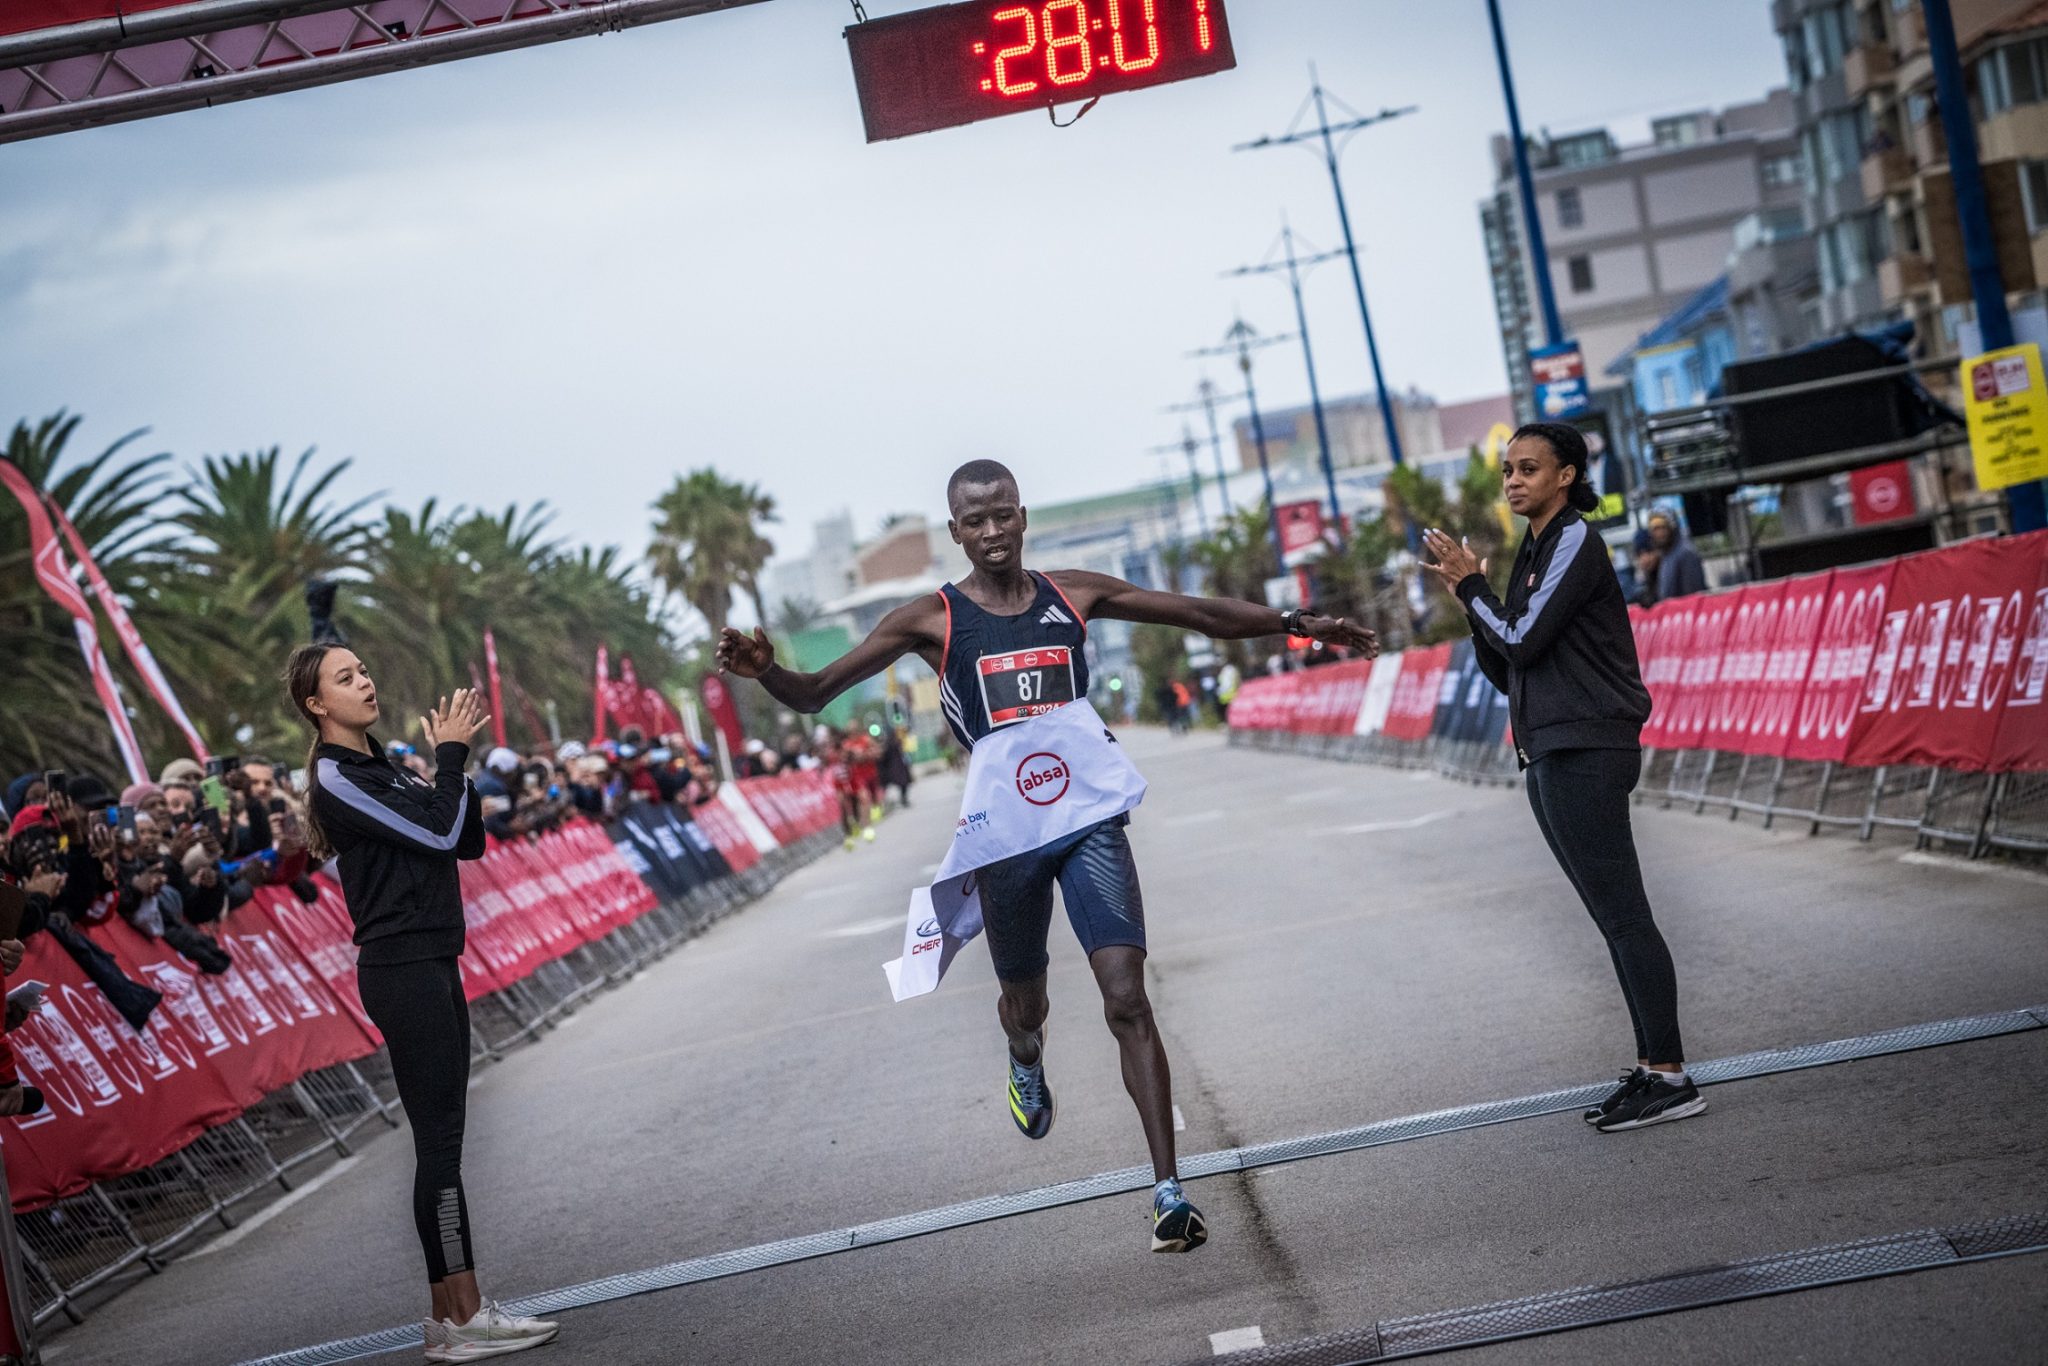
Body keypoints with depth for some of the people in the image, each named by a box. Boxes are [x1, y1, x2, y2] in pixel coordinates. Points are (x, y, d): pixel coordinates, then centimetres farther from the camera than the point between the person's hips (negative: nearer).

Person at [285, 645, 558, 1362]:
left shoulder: (385, 769, 17)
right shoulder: (337, 778, -10)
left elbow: (469, 843, 13)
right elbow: (438, 834, -18)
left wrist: (457, 758, 3)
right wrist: (452, 752, -8)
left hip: (431, 966, 9)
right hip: (402, 972, -9)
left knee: (441, 1139, 8)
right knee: (440, 1140, -10)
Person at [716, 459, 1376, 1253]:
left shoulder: (1075, 596, 4)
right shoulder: (932, 620, -3)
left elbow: (1206, 615, 12)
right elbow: (813, 695, -6)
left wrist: (1291, 624, 0)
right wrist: (762, 671, -28)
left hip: (1089, 819, 0)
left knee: (1127, 1000, -12)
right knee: (1024, 1002, 17)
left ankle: (1169, 1192, -10)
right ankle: (1026, 1064, 56)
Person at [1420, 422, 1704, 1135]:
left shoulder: (1575, 542, -7)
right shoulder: (1534, 553, 21)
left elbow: (1523, 642, -15)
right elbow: (1505, 672, 18)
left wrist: (1471, 586, -3)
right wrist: (1471, 601, 5)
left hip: (1584, 752, -10)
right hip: (1553, 755, 10)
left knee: (1623, 916, -11)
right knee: (1615, 918, 9)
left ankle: (1672, 1077, -10)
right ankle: (1651, 1069, 12)